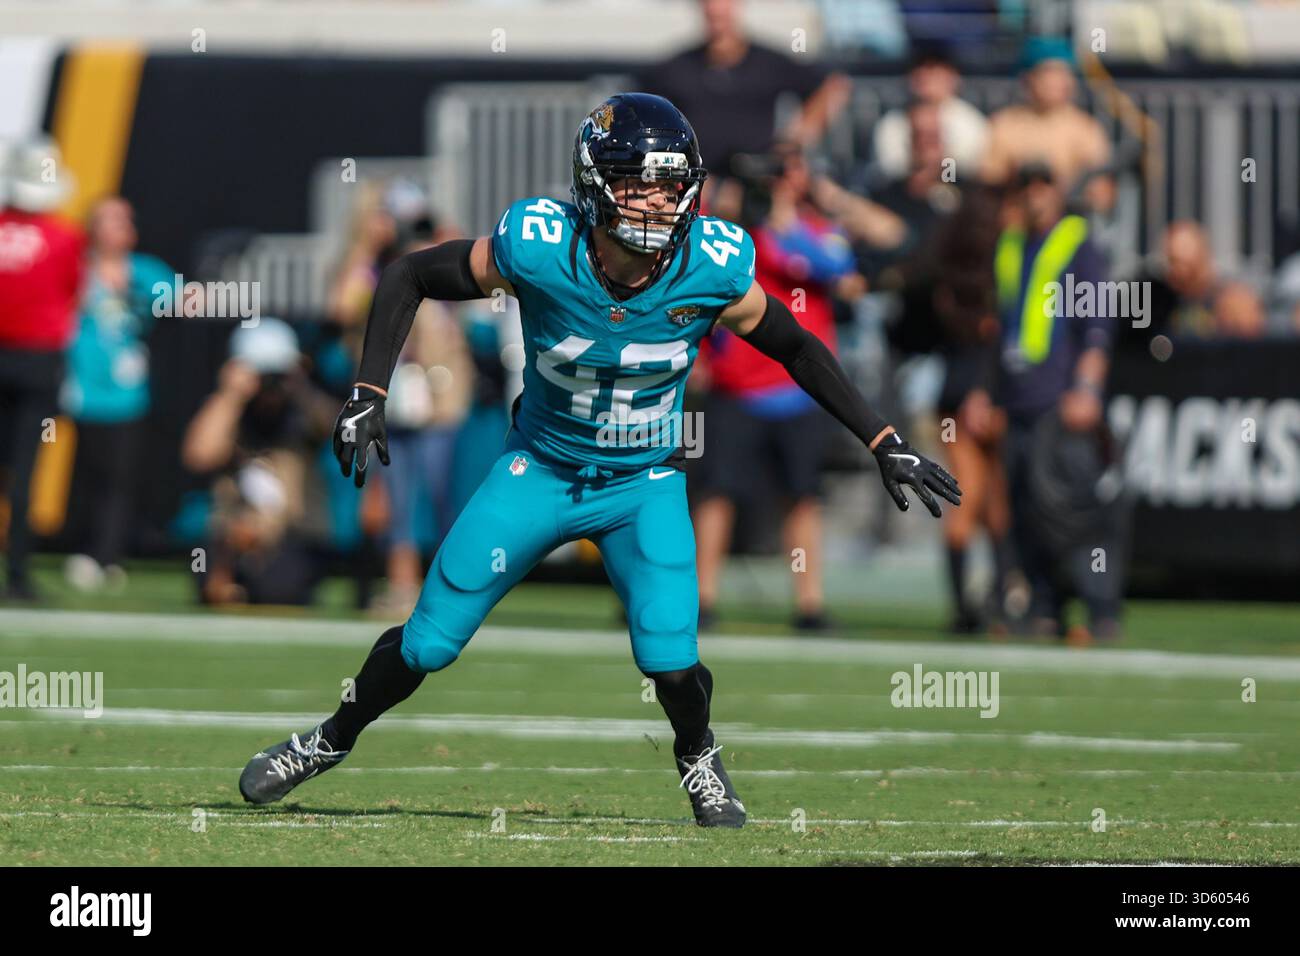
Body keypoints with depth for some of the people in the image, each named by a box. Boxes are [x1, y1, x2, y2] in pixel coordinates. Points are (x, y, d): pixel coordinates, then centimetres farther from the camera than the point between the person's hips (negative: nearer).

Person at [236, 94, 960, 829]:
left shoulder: (712, 267, -23)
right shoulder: (540, 249, -26)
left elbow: (796, 348, -4)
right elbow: (409, 278, -11)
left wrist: (885, 443, -5)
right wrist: (368, 396, -18)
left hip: (646, 486, 0)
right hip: (539, 470, 0)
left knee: (670, 659, -19)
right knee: (426, 645, 1)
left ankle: (698, 755, 16)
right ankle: (336, 738, 32)